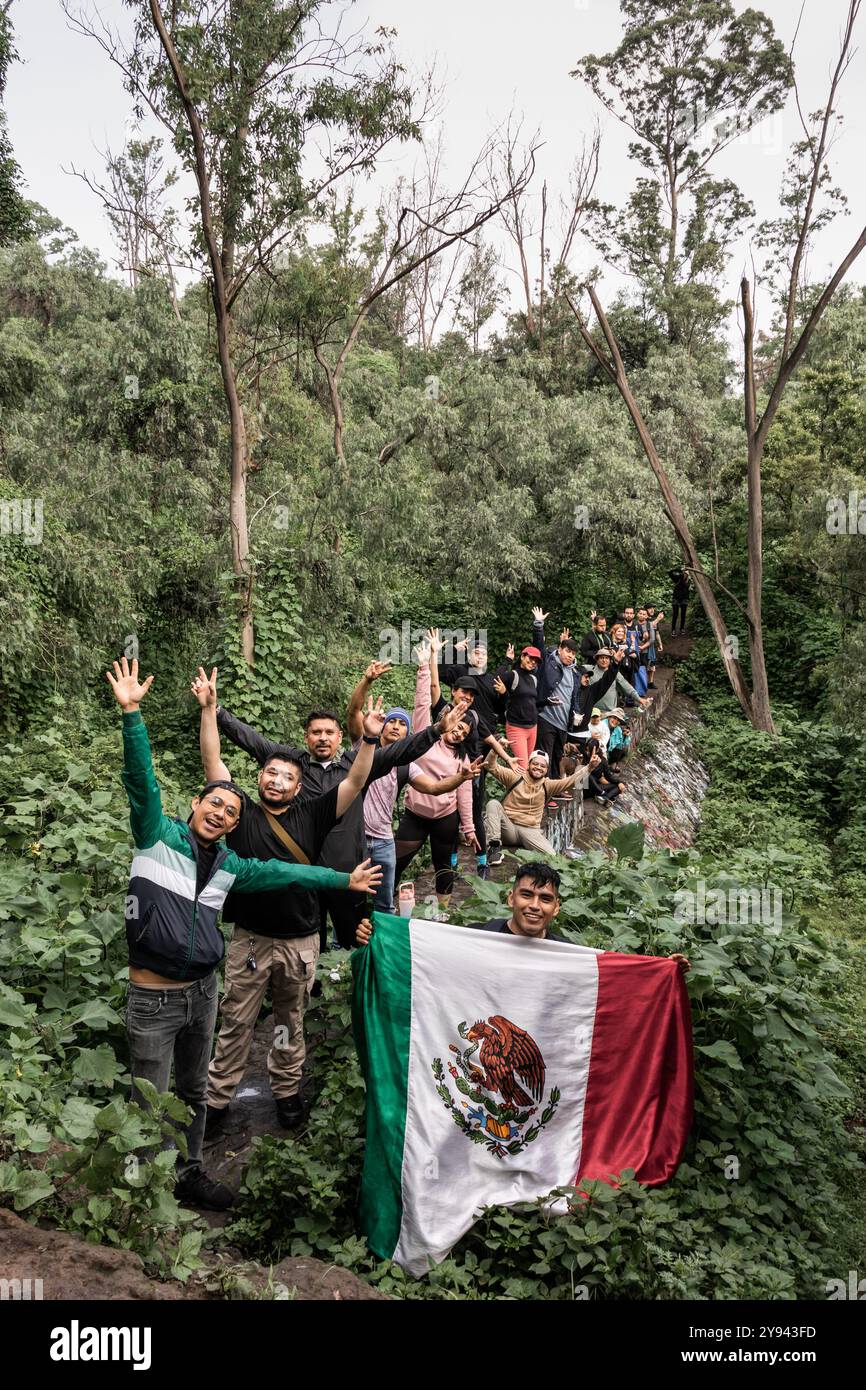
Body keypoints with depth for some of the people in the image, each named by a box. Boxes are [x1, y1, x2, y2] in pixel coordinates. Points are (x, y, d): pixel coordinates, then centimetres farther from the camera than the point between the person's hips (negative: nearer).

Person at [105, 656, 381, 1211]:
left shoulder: (230, 866, 8)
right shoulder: (159, 836, -7)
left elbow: (285, 872, 13)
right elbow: (142, 781, -18)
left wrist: (344, 880, 16)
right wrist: (132, 712, -29)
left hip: (203, 991, 6)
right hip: (154, 997, -6)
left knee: (195, 1093, 21)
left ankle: (191, 1174, 39)